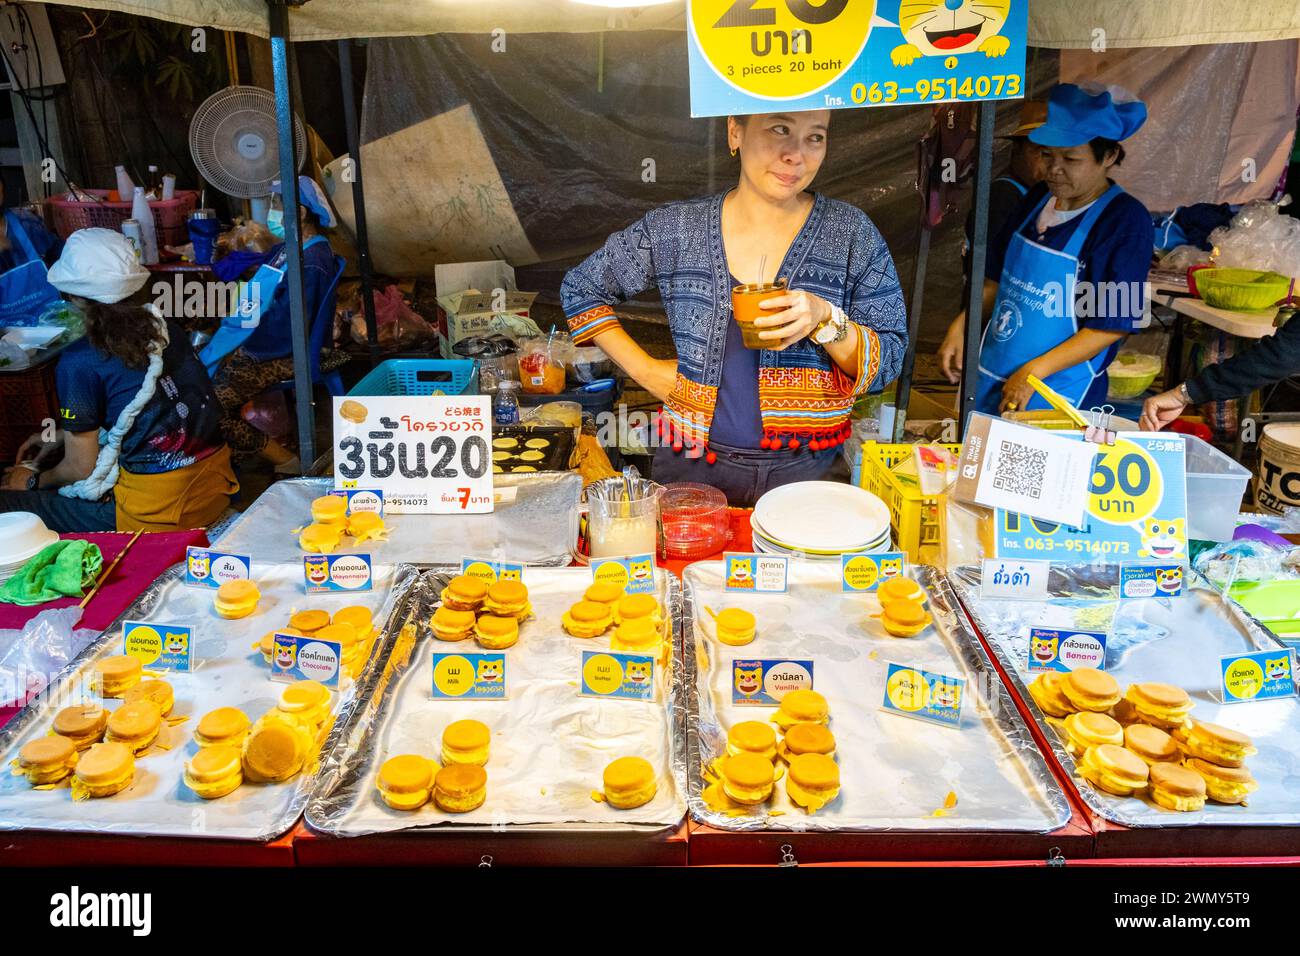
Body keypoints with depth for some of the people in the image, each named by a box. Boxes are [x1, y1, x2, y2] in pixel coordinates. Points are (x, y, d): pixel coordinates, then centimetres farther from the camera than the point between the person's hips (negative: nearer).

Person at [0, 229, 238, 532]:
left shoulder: (80, 363, -14)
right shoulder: (167, 329, 4)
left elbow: (80, 469, -3)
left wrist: (35, 480, 19)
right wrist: (60, 437, 27)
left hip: (158, 513, -8)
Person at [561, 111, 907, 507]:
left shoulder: (851, 232, -5)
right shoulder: (674, 228, -4)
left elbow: (888, 361, -4)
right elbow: (580, 288, 9)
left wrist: (826, 320, -24)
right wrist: (645, 370, -1)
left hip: (806, 472, 0)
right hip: (693, 467, 1)